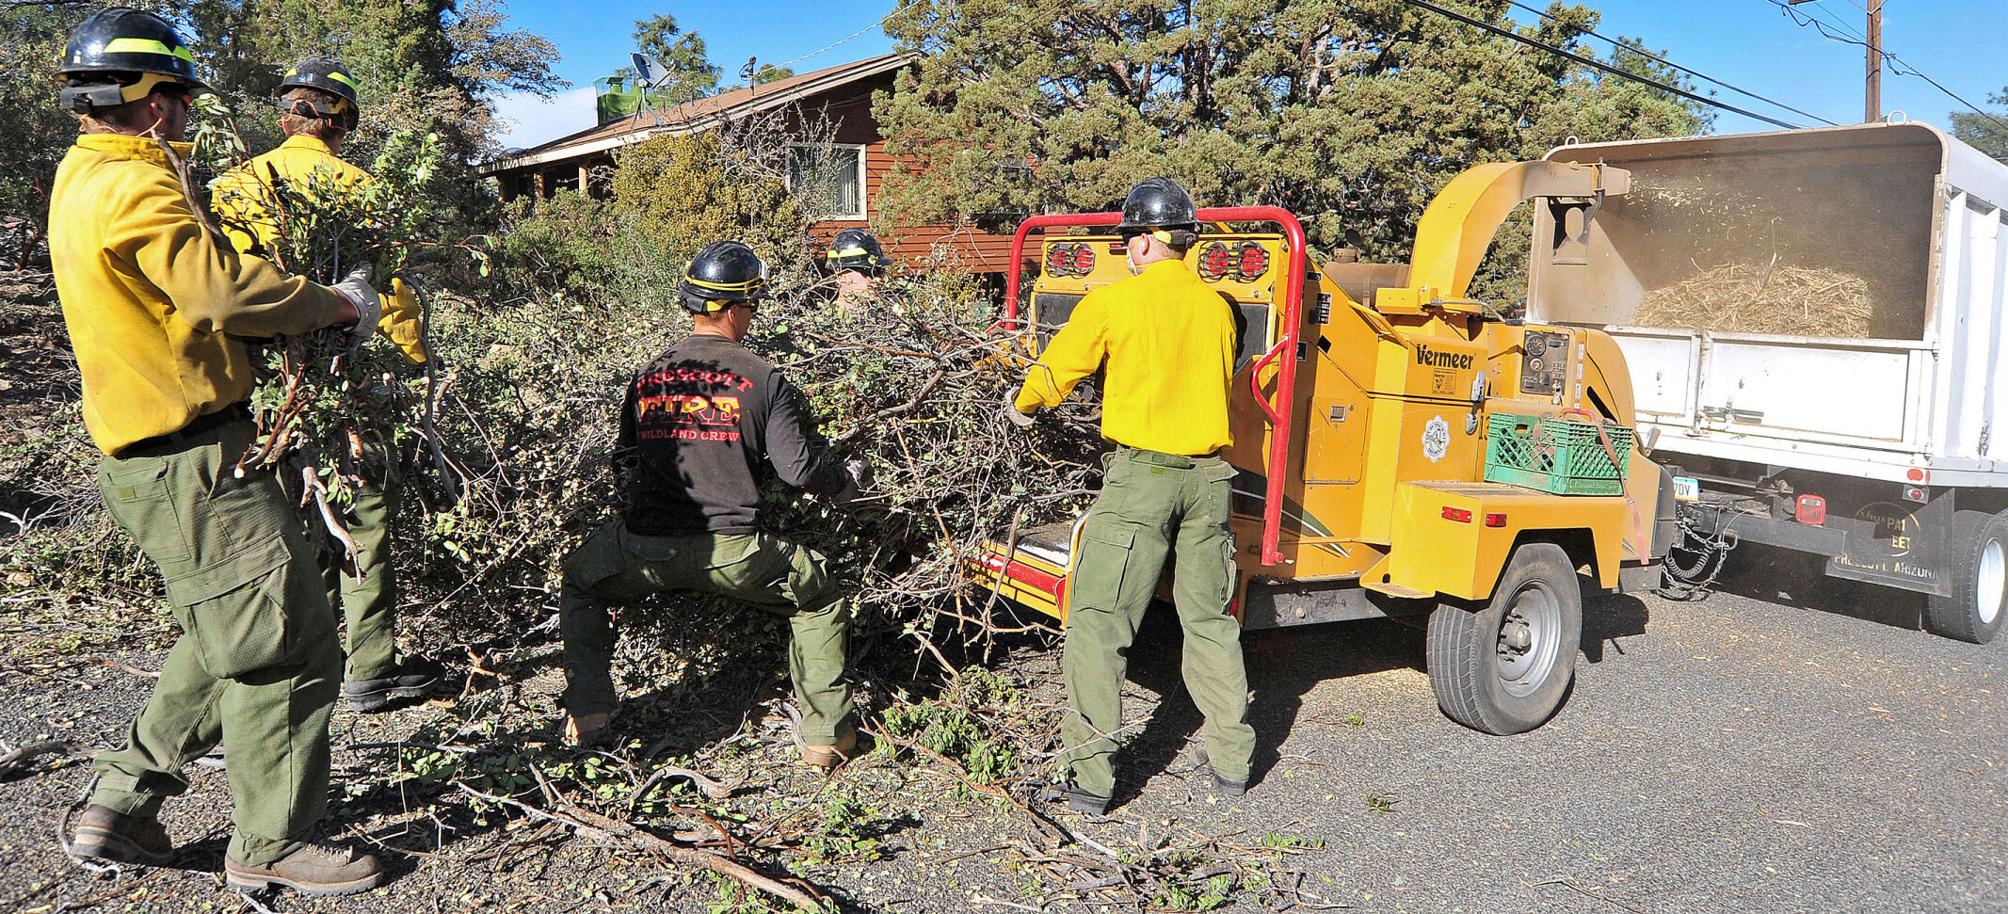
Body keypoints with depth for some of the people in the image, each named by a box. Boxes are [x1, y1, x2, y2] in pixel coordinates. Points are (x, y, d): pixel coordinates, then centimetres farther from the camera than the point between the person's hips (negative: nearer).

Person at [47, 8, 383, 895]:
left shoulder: (85, 178, 17)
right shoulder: (131, 186, -17)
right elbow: (222, 289, -27)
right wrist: (337, 303, -14)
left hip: (161, 459, 11)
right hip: (191, 463, -11)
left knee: (228, 639, 21)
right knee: (284, 640, -2)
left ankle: (120, 803, 28)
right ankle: (270, 844, 9)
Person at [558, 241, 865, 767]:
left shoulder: (647, 378, 9)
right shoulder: (763, 379, -2)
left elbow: (624, 461, 19)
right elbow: (799, 467, -4)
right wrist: (844, 483, 16)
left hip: (645, 549, 3)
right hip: (730, 551, -3)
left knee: (579, 581, 34)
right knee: (820, 599, 20)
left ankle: (587, 710, 26)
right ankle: (824, 732, 16)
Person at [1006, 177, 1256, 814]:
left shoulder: (1113, 301, -4)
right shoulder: (1217, 307, 9)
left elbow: (1054, 375, 5)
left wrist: (1021, 407, 26)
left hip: (1141, 474, -5)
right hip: (1210, 475, 5)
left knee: (1097, 623, -1)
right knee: (1210, 619, 16)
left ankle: (1089, 778, -3)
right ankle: (1231, 761, 23)